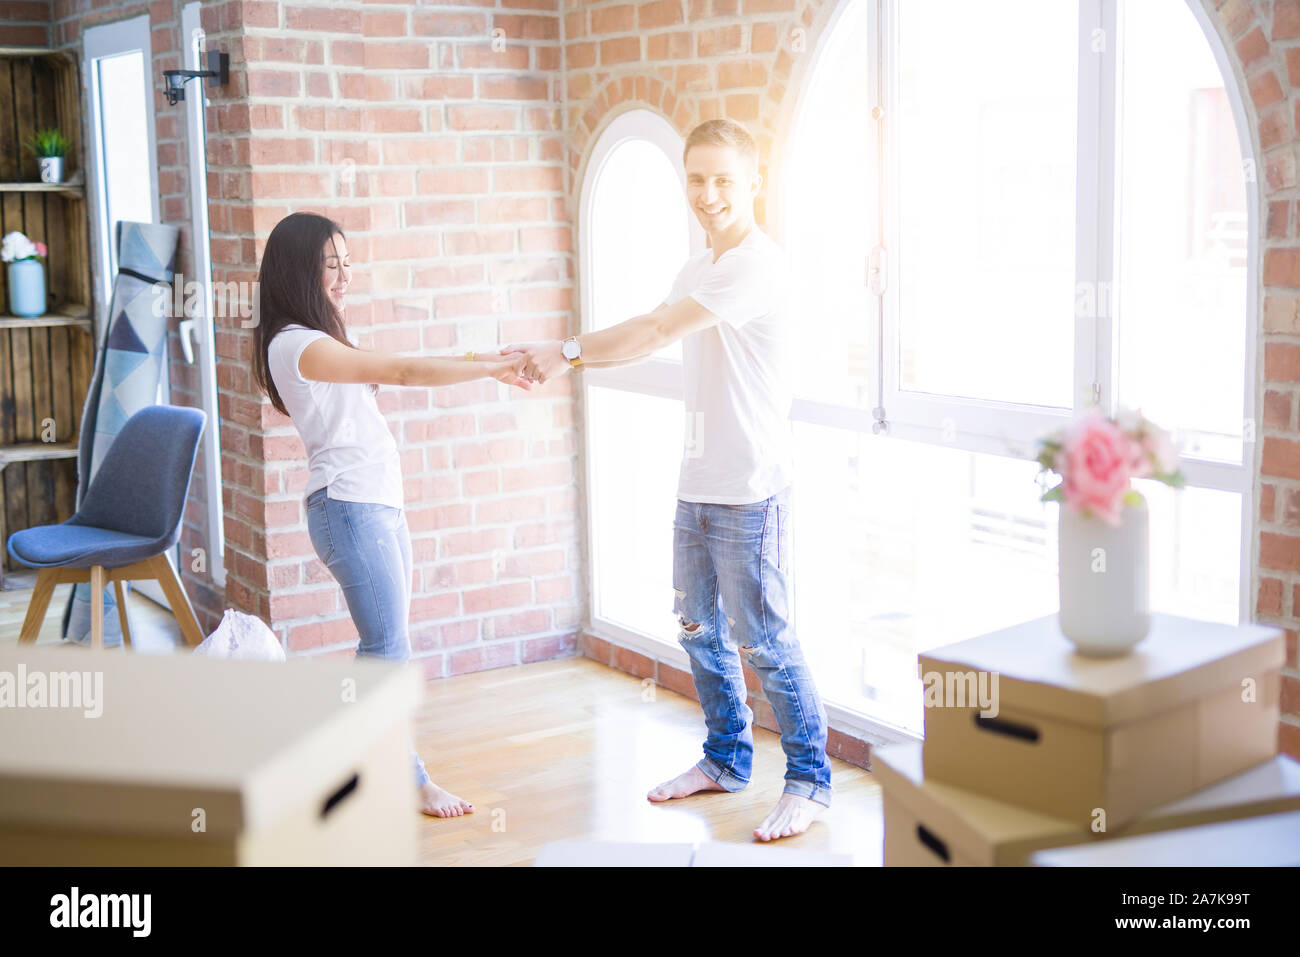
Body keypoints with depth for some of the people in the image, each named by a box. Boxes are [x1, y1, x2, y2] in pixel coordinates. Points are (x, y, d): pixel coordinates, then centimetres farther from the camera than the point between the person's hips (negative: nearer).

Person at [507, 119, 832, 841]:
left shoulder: (758, 266, -16)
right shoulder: (699, 271, 15)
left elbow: (658, 330, -21)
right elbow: (650, 341, 20)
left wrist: (569, 352, -17)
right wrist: (563, 361, 7)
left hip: (751, 490, -9)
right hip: (698, 485, 9)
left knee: (764, 639, -2)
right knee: (701, 631, 17)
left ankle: (810, 780, 12)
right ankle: (728, 760, 33)